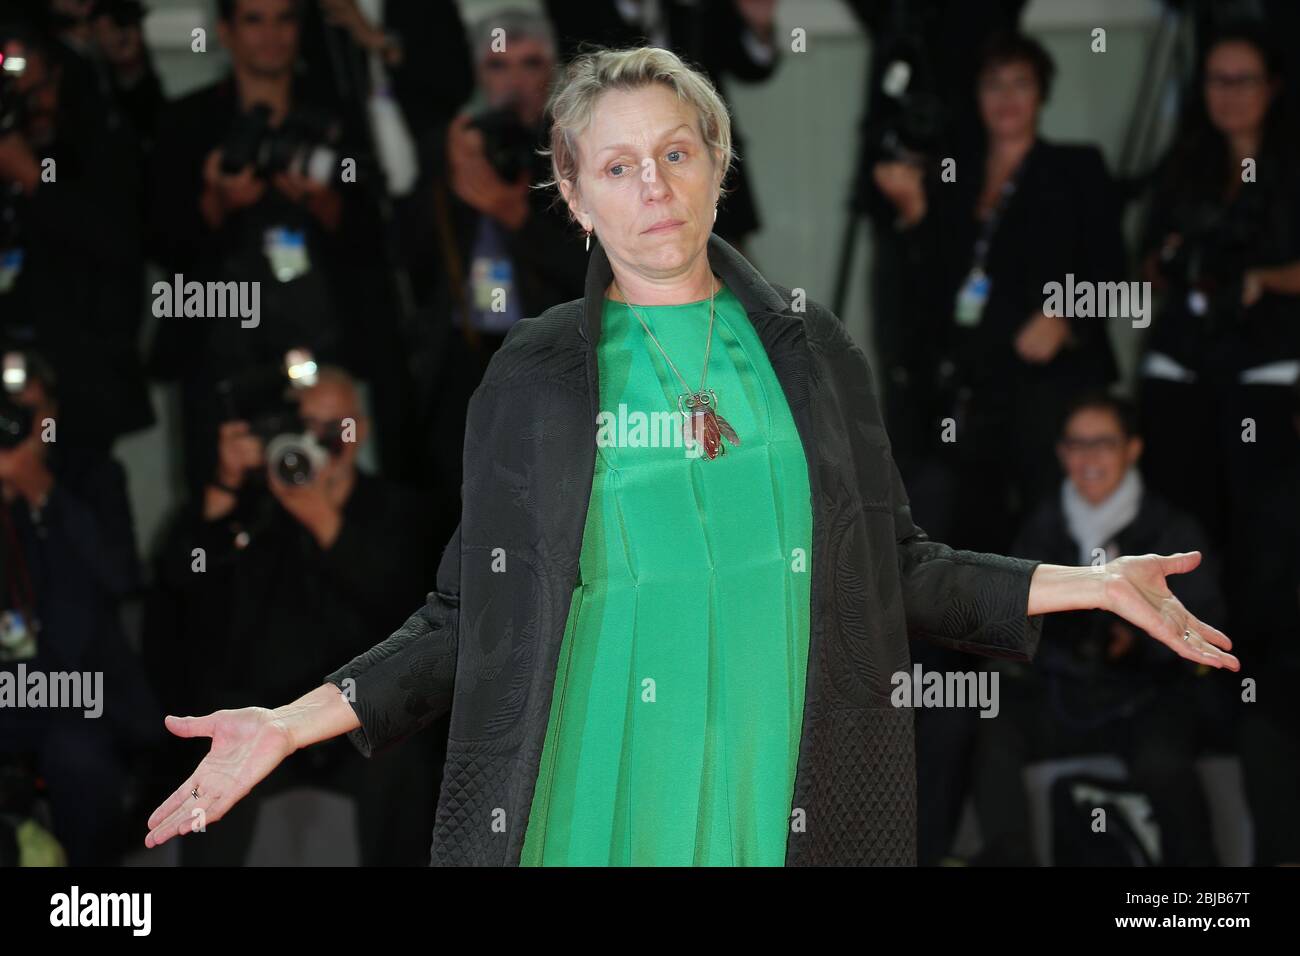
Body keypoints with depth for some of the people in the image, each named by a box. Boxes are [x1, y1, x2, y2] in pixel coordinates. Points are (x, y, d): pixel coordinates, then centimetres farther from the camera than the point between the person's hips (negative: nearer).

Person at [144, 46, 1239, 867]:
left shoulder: (811, 349, 9)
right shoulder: (532, 377, 5)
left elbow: (896, 572, 13)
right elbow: (468, 619, 5)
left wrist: (1090, 583, 7)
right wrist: (294, 722, -6)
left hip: (780, 794, 2)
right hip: (592, 797, -1)